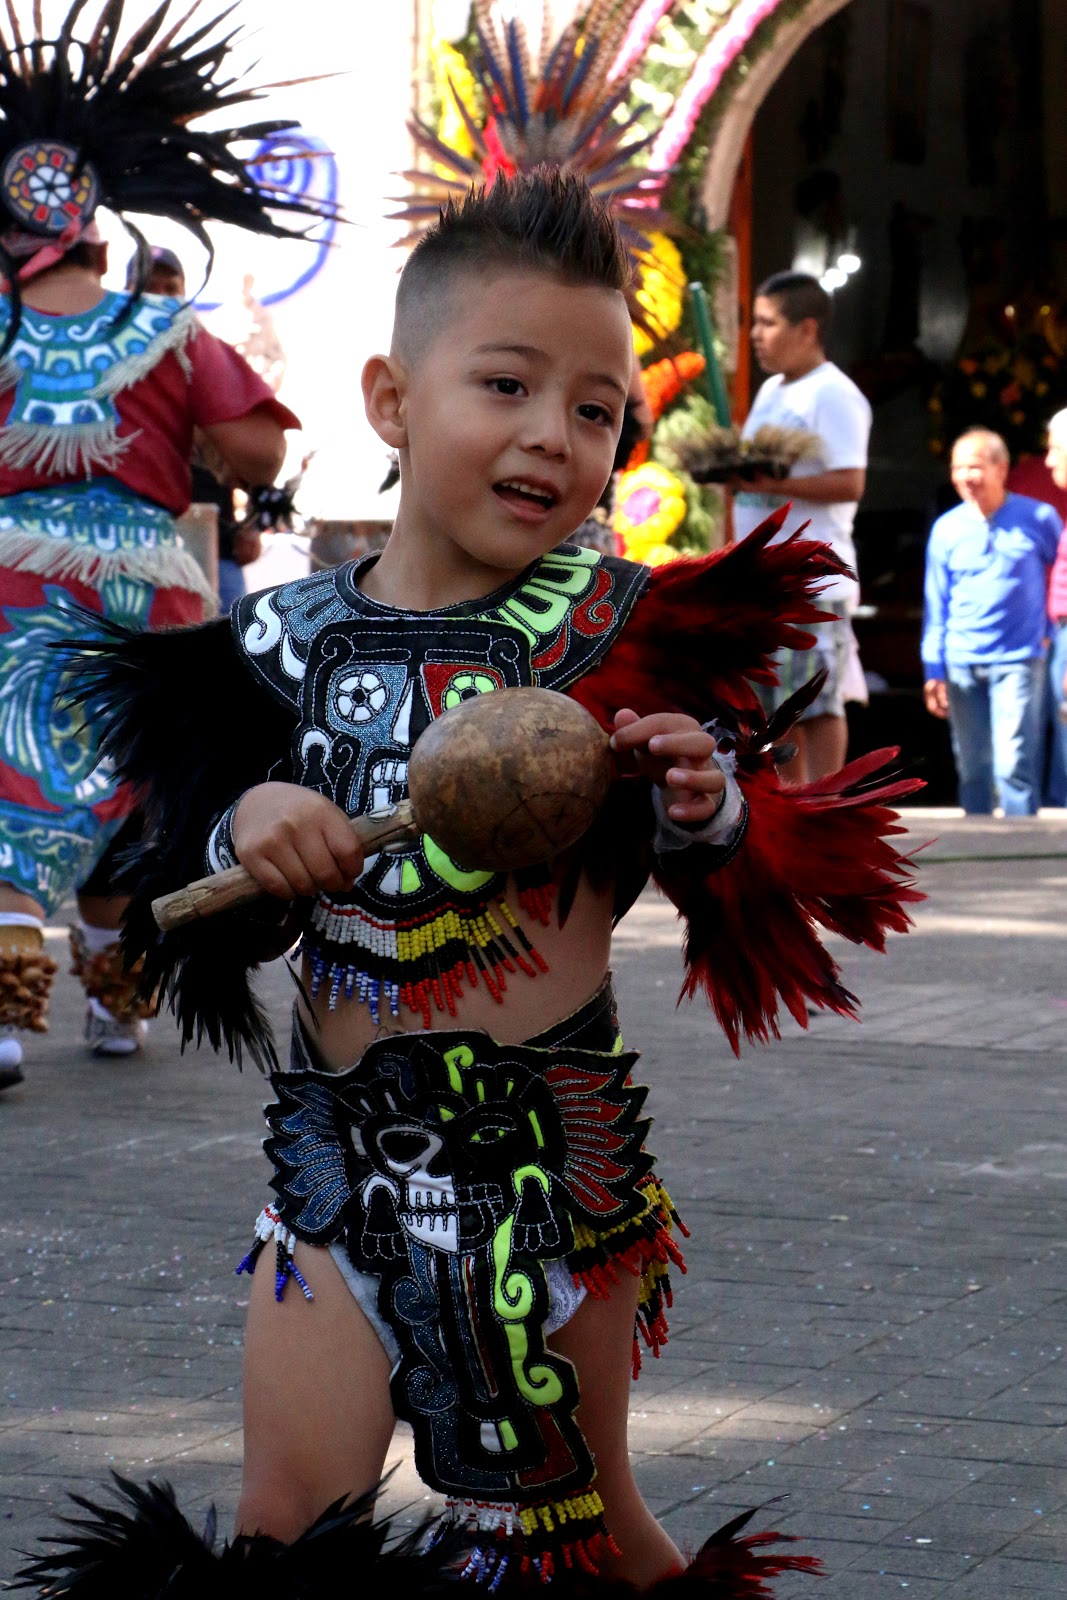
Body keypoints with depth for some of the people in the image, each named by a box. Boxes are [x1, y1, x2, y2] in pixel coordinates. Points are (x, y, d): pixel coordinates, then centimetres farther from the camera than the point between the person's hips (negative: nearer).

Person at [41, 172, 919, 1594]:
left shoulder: (623, 634, -5)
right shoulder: (291, 645, -1)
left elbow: (751, 887, 2)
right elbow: (189, 919, 5)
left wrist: (707, 816, -19)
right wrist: (242, 829, -16)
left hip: (558, 1139, -1)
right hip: (342, 1141, 2)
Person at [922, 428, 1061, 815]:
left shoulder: (1039, 519, -1)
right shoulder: (946, 529, 5)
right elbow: (936, 605, 8)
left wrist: (1052, 632, 6)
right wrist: (933, 671, 4)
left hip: (1018, 661, -3)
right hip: (962, 664, 3)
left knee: (1013, 765, -12)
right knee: (972, 768, 8)